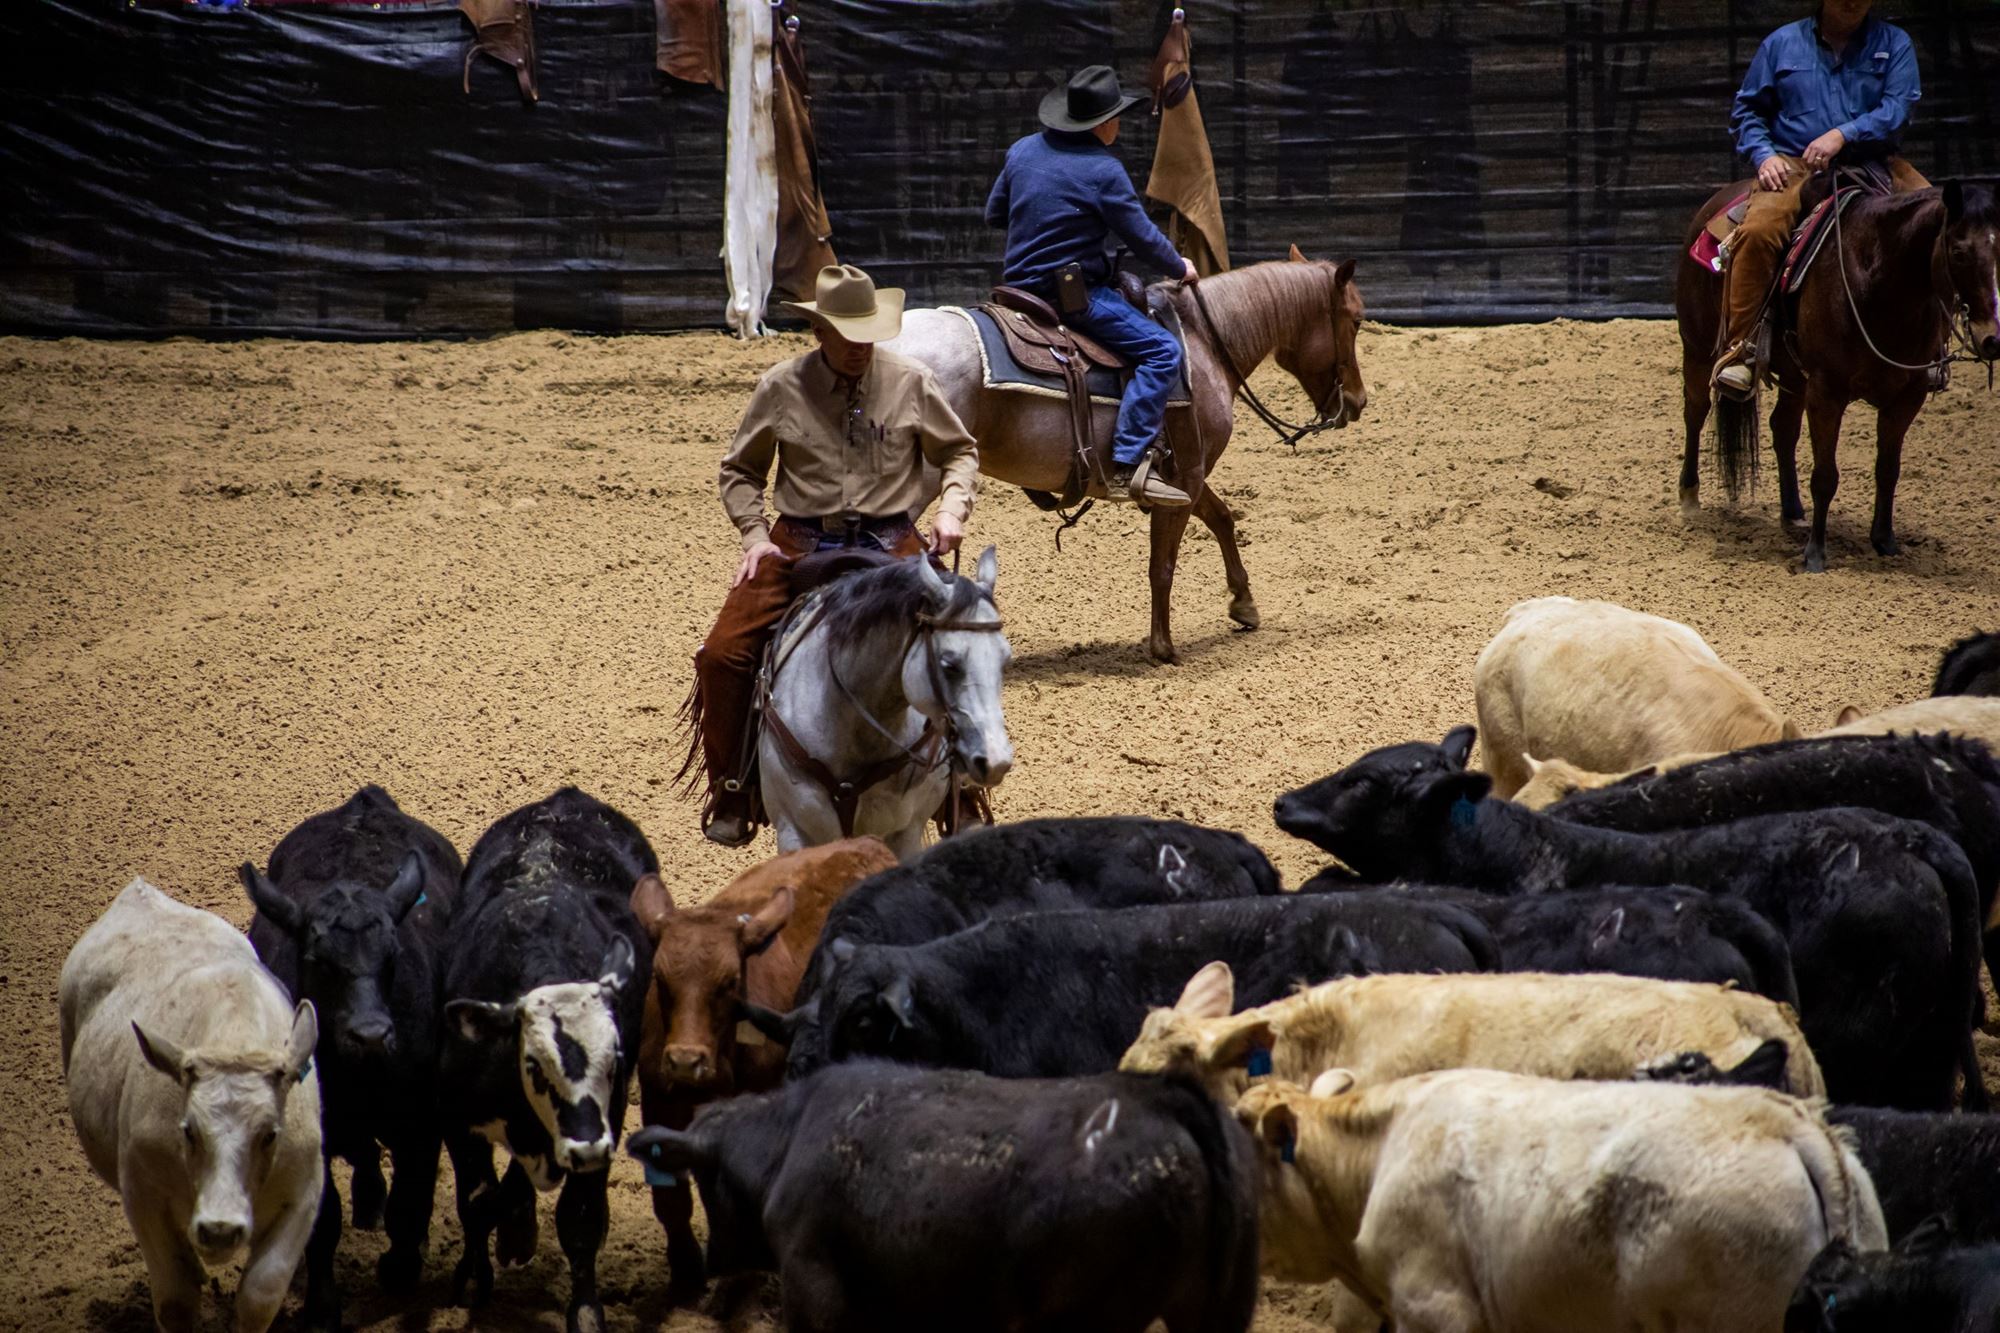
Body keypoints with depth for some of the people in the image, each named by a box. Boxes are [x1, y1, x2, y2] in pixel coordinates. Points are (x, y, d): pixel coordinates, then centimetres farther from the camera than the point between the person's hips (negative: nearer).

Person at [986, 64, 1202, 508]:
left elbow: (994, 214, 18)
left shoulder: (1023, 151, 6)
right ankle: (1126, 467, -24)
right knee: (1162, 351, -14)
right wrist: (1180, 269, 8)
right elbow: (1144, 239, -10)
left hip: (1021, 283, 9)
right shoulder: (1104, 171, -15)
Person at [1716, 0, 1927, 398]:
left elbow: (1897, 108, -3)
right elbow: (1748, 110, 16)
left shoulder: (1894, 44, 10)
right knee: (1757, 232, -31)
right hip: (1794, 167, -1)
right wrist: (1763, 155, -3)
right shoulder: (1782, 44, 13)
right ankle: (1738, 350, -27)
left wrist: (1842, 134, -17)